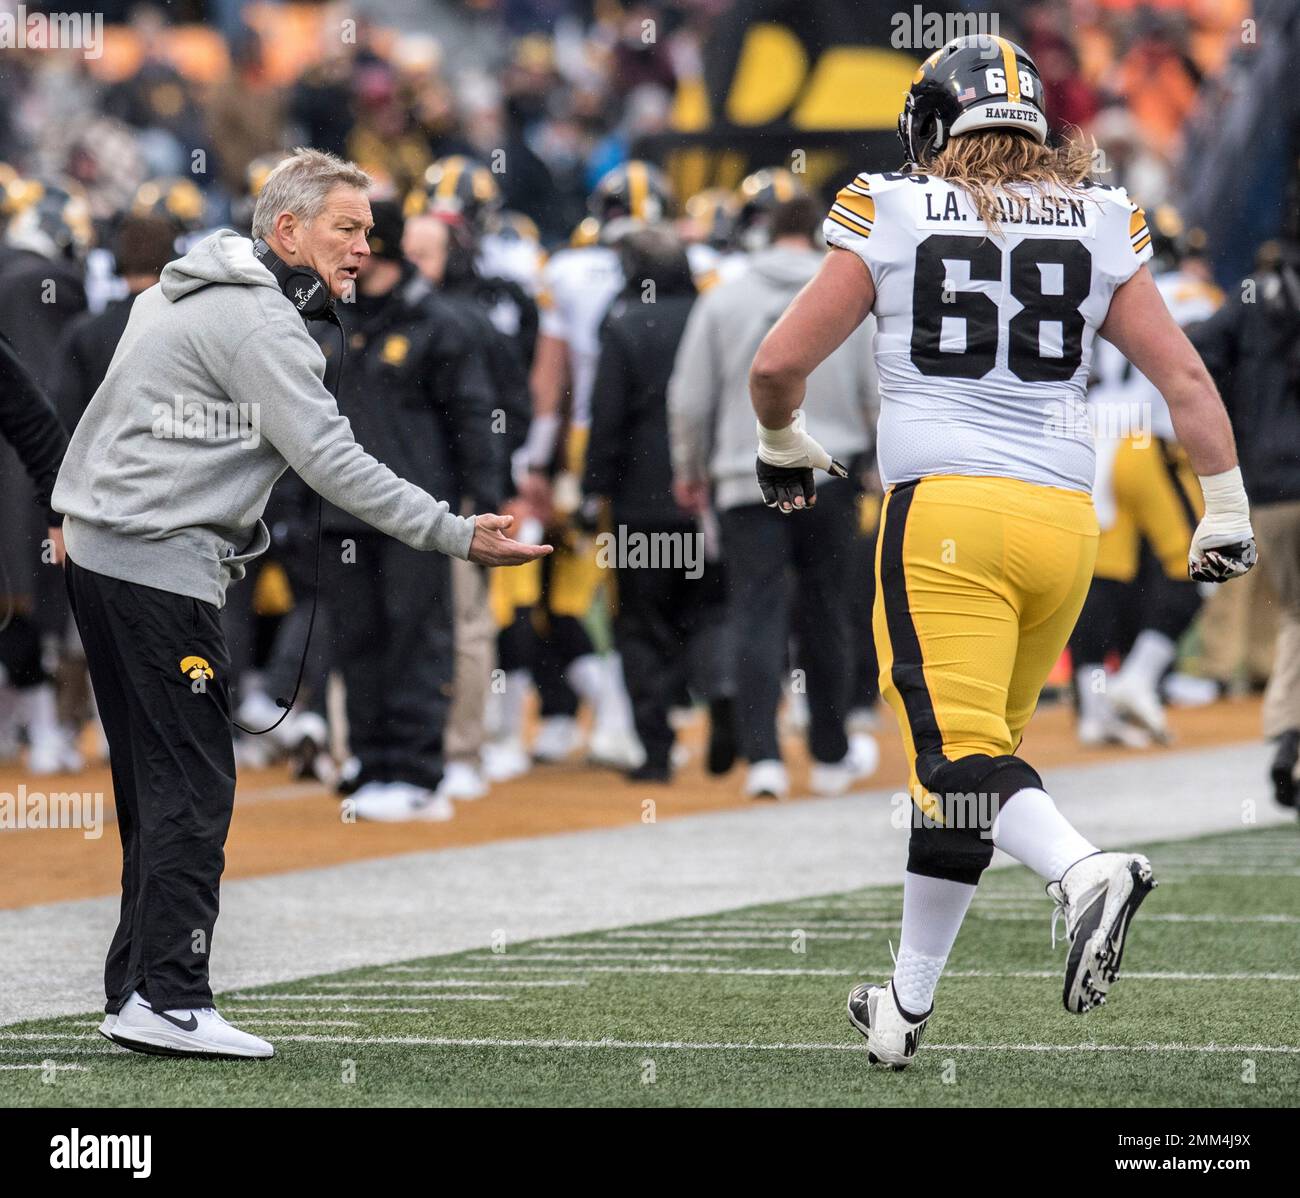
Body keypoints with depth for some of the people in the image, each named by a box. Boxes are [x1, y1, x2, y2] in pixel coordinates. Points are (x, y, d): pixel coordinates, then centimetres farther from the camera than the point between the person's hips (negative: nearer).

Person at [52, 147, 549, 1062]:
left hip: (105, 548, 10)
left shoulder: (189, 291, 17)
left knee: (159, 782, 13)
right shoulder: (257, 323, -14)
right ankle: (169, 999, -12)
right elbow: (331, 460, -20)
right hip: (159, 564, -10)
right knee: (193, 785, -9)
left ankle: (136, 987, 14)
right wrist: (456, 536, -20)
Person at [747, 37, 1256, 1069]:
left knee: (957, 751, -10)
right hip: (1064, 518, 4)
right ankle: (908, 1003, 18)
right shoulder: (1101, 224, 11)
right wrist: (1227, 511, 14)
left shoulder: (891, 215, 3)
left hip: (946, 509, -4)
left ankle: (1084, 871, -38)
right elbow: (1184, 377, 7)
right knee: (976, 751, 13)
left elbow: (777, 366, 3)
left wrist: (782, 445, 23)